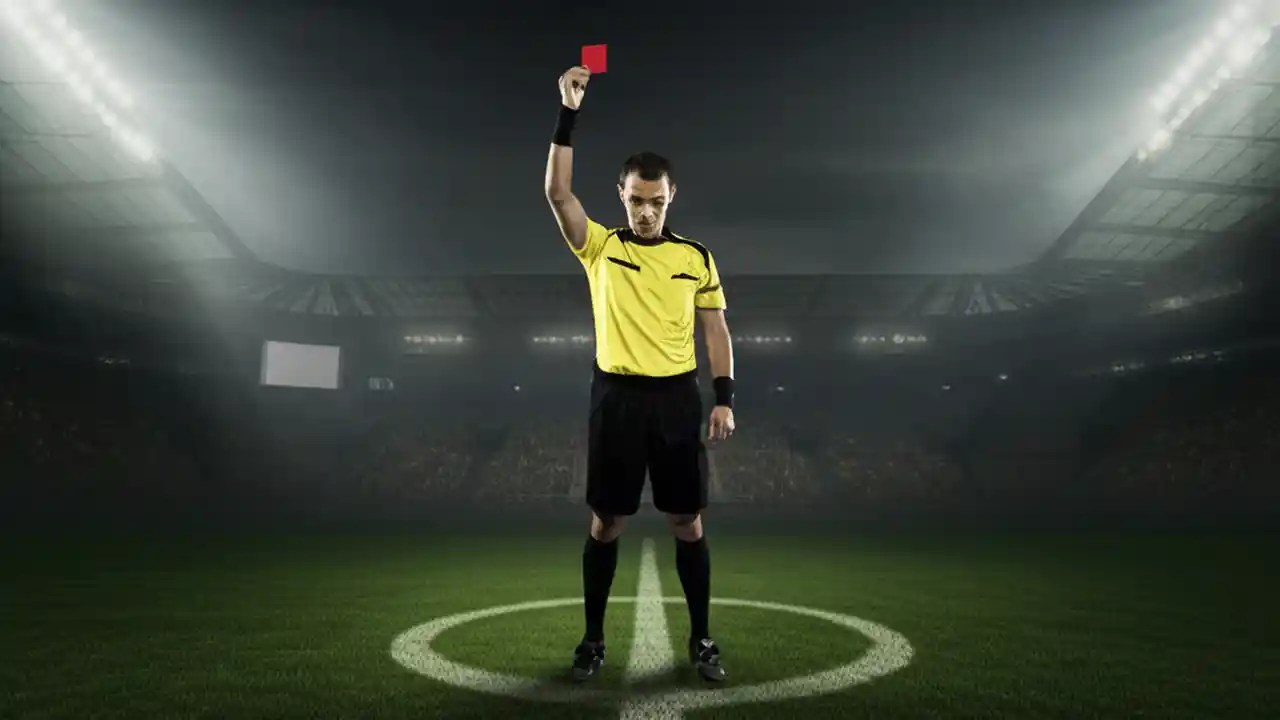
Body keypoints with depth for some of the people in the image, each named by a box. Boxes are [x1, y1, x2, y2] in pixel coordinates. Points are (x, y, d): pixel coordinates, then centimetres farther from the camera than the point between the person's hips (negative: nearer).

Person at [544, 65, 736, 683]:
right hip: (617, 396, -1)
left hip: (677, 397, 1)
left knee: (688, 522, 6)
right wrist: (568, 112, -14)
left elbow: (715, 330, 9)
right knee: (606, 522, 6)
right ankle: (593, 639, 21)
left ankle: (700, 639, 21)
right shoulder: (600, 247, 3)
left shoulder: (697, 256, 7)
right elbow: (557, 192, -10)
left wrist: (724, 398, 0)